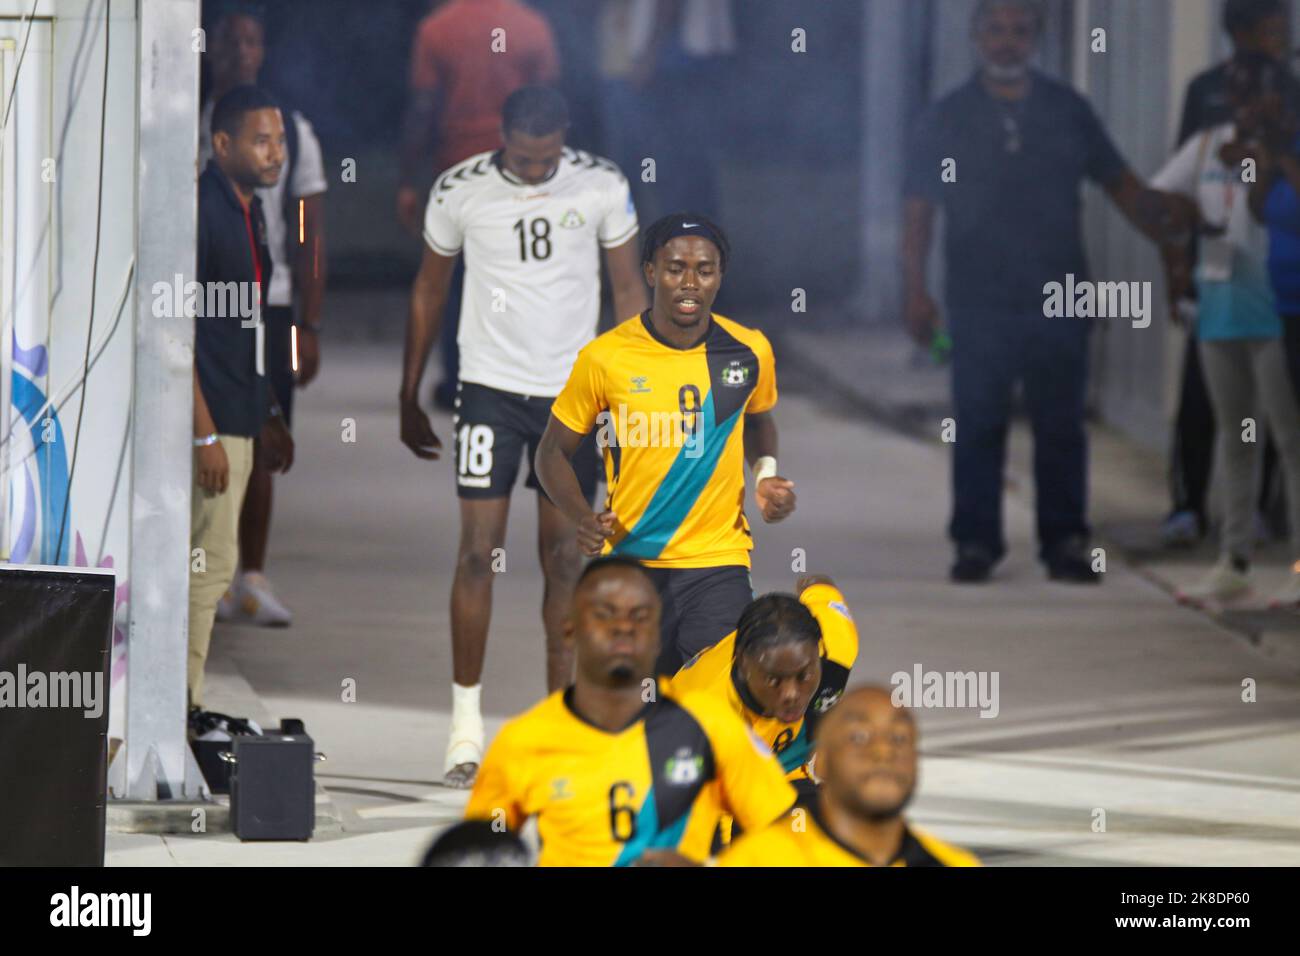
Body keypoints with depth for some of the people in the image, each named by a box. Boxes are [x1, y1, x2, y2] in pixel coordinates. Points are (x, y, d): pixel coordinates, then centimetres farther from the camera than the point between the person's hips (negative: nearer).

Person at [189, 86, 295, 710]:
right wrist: (205, 434, -22)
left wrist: (268, 417, 23)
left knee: (209, 565, 12)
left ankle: (185, 706, 18)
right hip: (209, 419, -10)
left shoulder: (249, 213, 14)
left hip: (238, 417, 10)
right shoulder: (200, 212, -16)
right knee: (210, 564, -9)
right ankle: (181, 707, -4)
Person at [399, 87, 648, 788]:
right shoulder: (459, 192, -6)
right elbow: (428, 293, 7)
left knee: (565, 558, 3)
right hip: (491, 386, -1)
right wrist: (409, 400, 9)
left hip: (573, 389, 1)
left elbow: (627, 289, 6)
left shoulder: (601, 188, -5)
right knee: (478, 554, -6)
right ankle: (466, 723, 1)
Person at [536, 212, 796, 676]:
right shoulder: (604, 358, -6)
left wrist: (765, 474, 3)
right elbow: (554, 452, 4)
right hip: (628, 564, 0)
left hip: (719, 566, 0)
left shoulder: (749, 351, 0)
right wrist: (585, 519, -13)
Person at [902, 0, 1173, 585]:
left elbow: (1121, 186, 14)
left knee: (1061, 427, 1)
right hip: (980, 306, -1)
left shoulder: (1067, 111, 9)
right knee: (978, 427, 0)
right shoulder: (947, 119, 4)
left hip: (1058, 301, 1)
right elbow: (918, 209, 3)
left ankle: (1064, 543, 7)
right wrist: (915, 291, -7)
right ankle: (975, 543, 7)